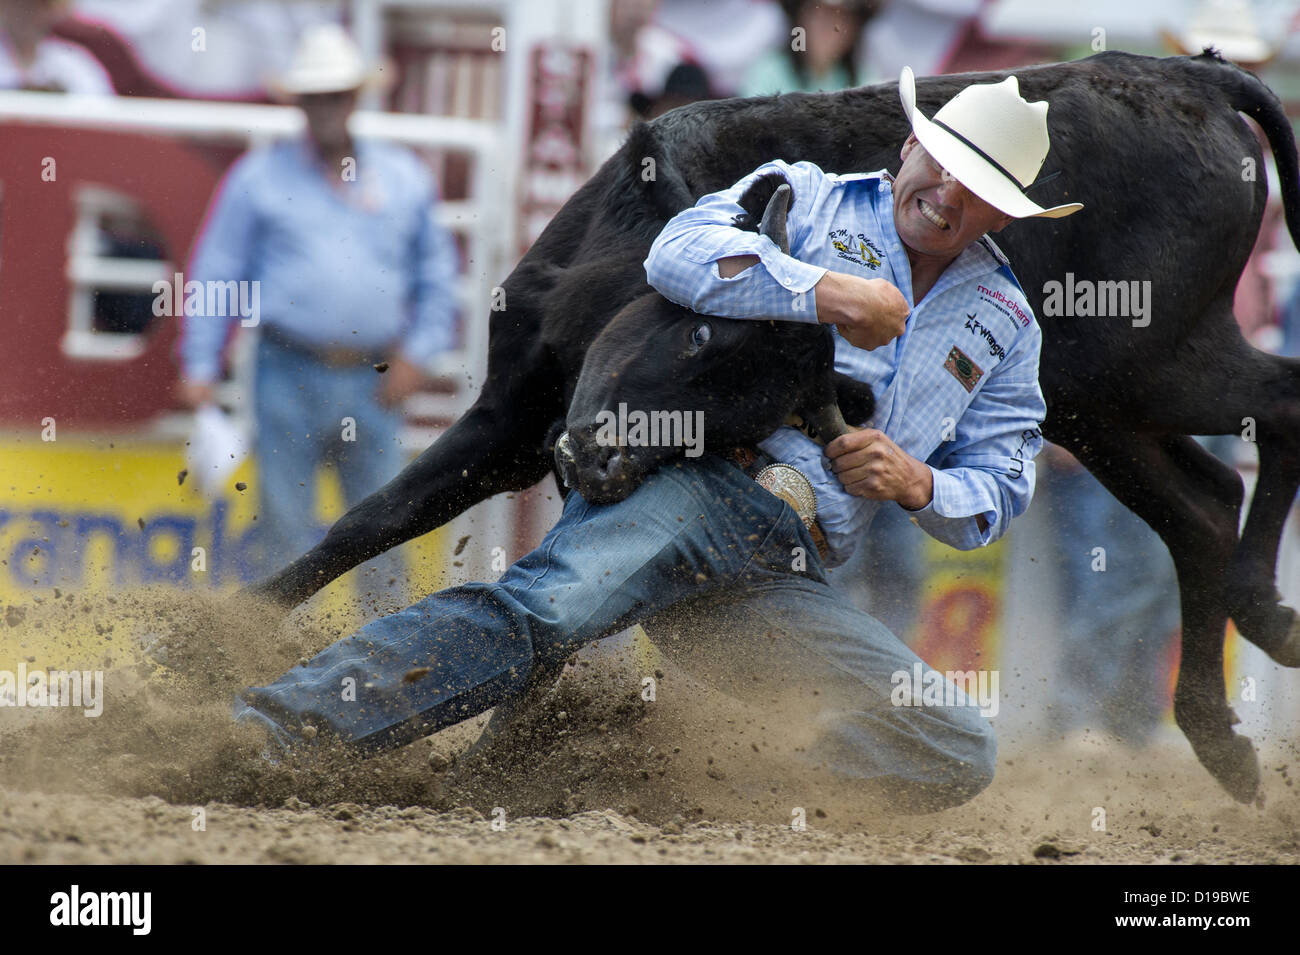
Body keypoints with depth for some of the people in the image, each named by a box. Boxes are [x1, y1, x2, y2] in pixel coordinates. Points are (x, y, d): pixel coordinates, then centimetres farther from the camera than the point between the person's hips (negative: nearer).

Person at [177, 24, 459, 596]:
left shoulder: (406, 179, 12)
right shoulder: (258, 179, 7)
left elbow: (437, 275, 17)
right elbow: (214, 274, 7)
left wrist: (416, 355, 4)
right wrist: (199, 368, 0)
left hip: (372, 387, 1)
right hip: (289, 377, -1)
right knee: (285, 527, -1)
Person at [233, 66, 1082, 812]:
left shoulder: (1005, 324, 25)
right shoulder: (806, 199, 13)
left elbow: (1000, 486, 24)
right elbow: (681, 253, -6)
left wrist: (918, 484, 2)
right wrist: (830, 293, -12)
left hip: (787, 585, 5)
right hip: (693, 488, -5)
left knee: (958, 756, -9)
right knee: (544, 607, -35)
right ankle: (291, 719, -49)